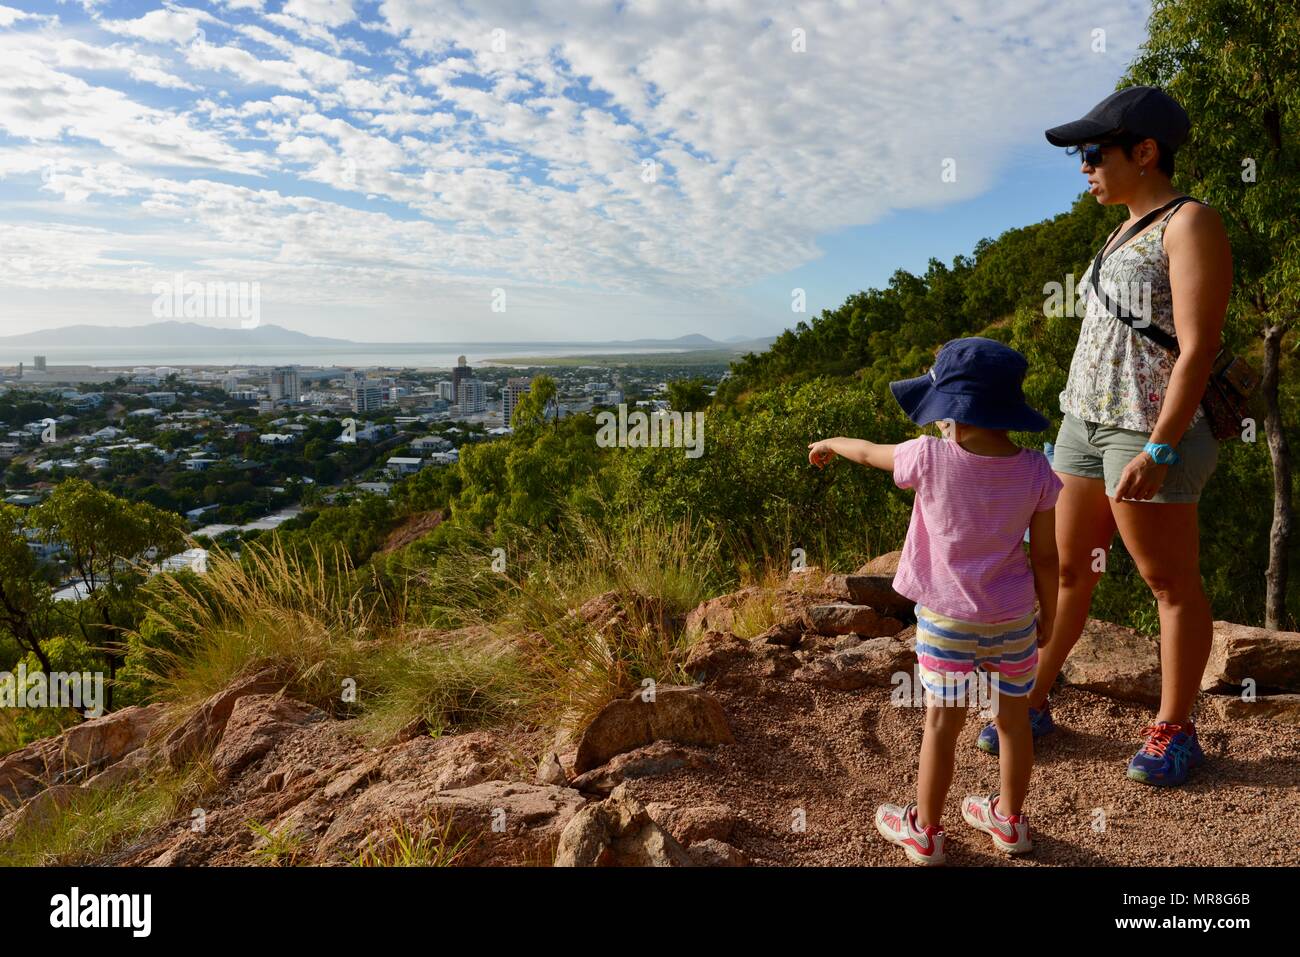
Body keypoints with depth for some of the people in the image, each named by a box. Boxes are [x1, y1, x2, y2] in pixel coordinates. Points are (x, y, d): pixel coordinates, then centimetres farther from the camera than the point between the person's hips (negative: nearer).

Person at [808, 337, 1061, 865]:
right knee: (1014, 717, 18)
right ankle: (1009, 818, 38)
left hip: (947, 621, -3)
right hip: (1014, 620, 3)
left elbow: (870, 453, 3)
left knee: (942, 723, 9)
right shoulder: (1036, 471, -9)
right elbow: (1045, 556, -4)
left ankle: (925, 831, 24)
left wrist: (832, 443, 24)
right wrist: (1048, 615, 12)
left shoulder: (932, 458, -17)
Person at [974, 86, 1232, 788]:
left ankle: (1173, 732, 21)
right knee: (1067, 569, 12)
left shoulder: (1191, 225, -10)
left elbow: (1197, 347, -17)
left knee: (1172, 585, 6)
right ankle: (1032, 703, 24)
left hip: (1151, 435, -8)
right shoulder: (1127, 233, 16)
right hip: (1087, 423, 9)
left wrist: (1157, 450, -23)